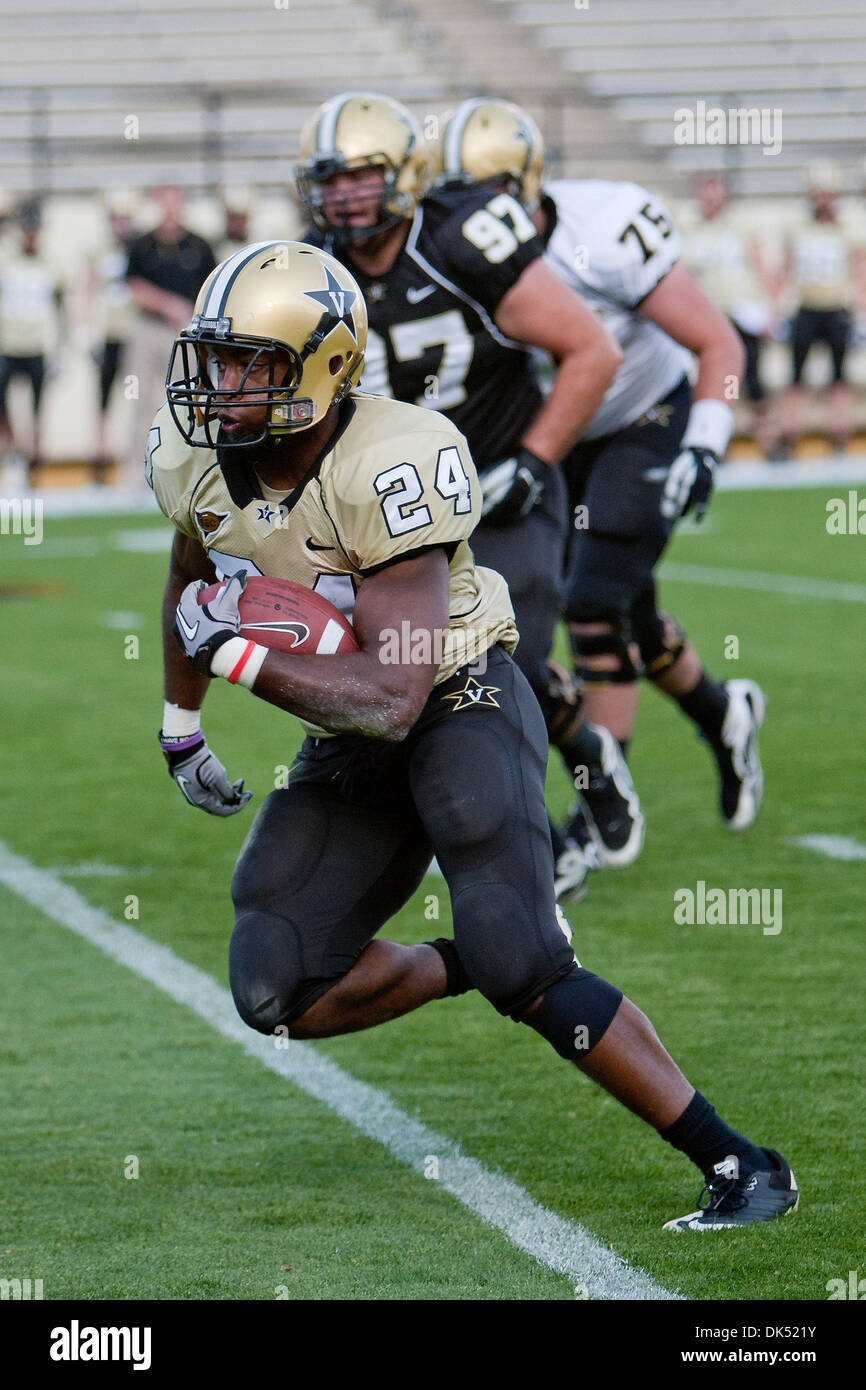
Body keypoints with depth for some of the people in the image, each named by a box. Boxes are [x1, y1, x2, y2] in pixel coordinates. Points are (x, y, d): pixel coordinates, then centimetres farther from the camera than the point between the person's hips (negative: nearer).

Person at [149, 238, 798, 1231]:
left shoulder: (388, 470, -28)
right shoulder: (193, 455, -7)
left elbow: (392, 700, -32)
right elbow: (191, 578, 19)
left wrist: (234, 653, -28)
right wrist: (181, 727, 29)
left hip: (459, 708, -7)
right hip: (346, 747, 7)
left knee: (523, 970, -23)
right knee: (277, 994, -3)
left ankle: (739, 1165, -14)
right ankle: (468, 967, 23)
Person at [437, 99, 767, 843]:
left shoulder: (605, 235, -31)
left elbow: (720, 344, -22)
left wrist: (703, 450, -29)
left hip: (647, 425, -5)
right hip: (560, 441, 5)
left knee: (596, 606, -17)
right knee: (627, 618, 14)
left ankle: (605, 811, -6)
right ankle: (723, 714, 45)